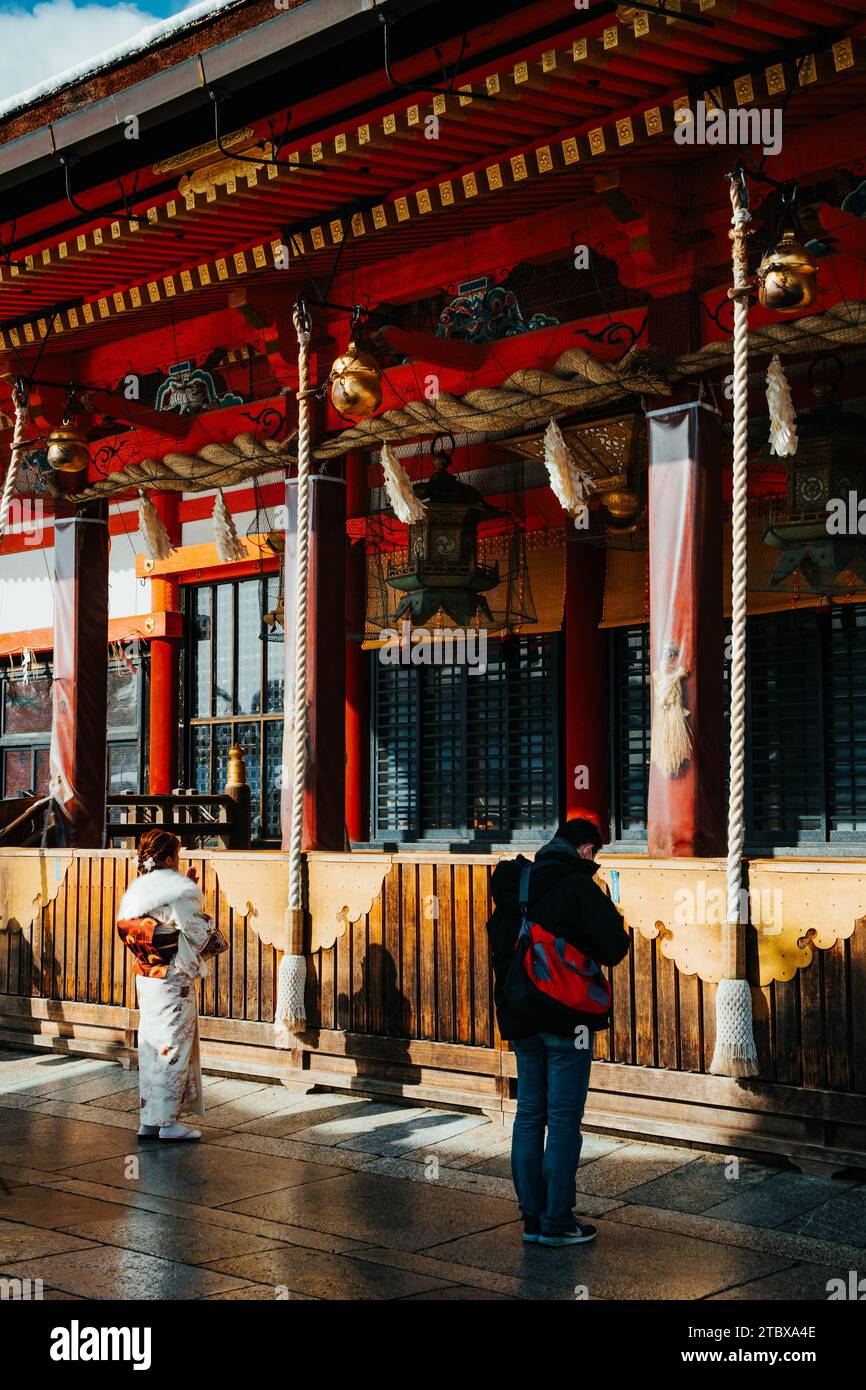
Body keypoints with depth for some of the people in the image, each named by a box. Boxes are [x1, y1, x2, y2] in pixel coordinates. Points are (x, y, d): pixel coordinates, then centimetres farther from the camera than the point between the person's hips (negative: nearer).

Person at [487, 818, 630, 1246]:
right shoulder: (578, 886, -13)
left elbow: (499, 945, 16)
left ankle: (531, 1216, 16)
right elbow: (613, 949, -14)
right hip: (567, 1019, -7)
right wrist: (614, 922, 4)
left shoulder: (516, 886, 10)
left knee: (529, 1114, 11)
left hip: (521, 1018, 7)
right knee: (564, 1118, 0)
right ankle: (557, 1220, 3)